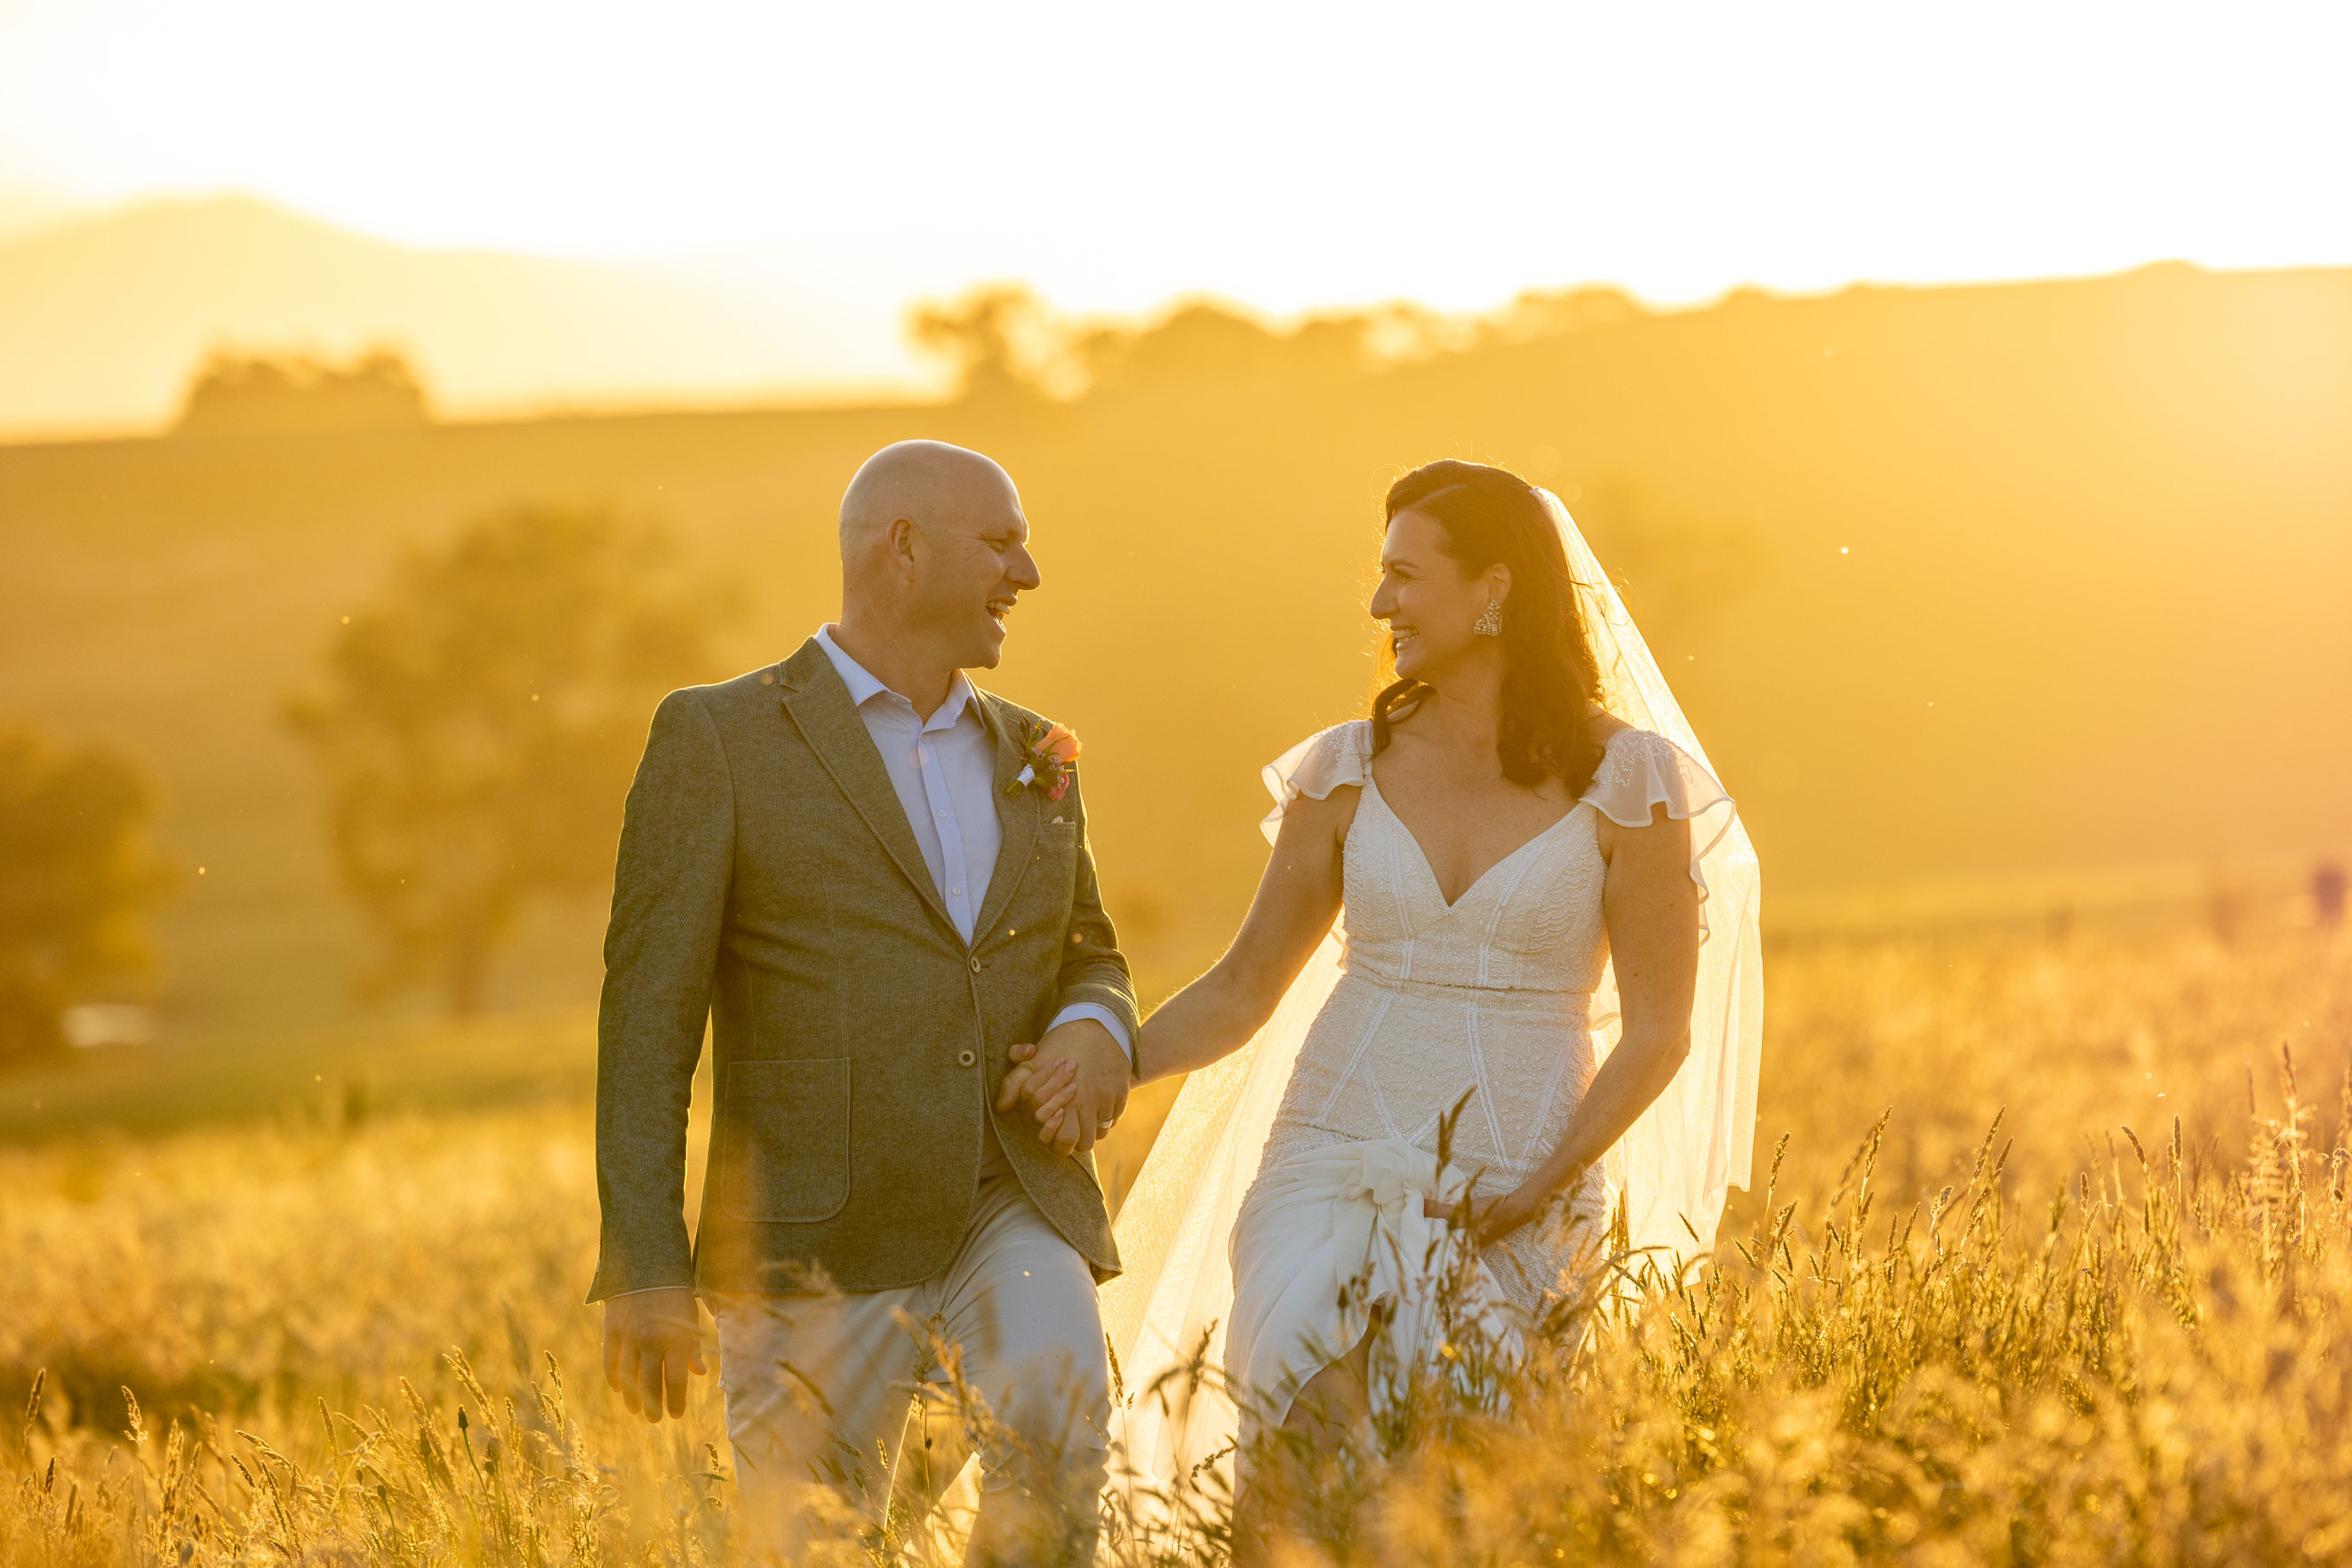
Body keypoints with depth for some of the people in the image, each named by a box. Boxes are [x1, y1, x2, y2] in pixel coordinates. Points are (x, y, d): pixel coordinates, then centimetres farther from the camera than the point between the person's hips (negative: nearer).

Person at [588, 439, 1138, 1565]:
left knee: (1058, 1409, -27)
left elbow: (1086, 955, 28)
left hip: (1008, 1217, 3)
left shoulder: (1032, 758, 16)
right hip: (818, 1250, -3)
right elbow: (648, 1019, -4)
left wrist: (1095, 1024, 2)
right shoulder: (718, 740, 0)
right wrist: (645, 1269, -11)